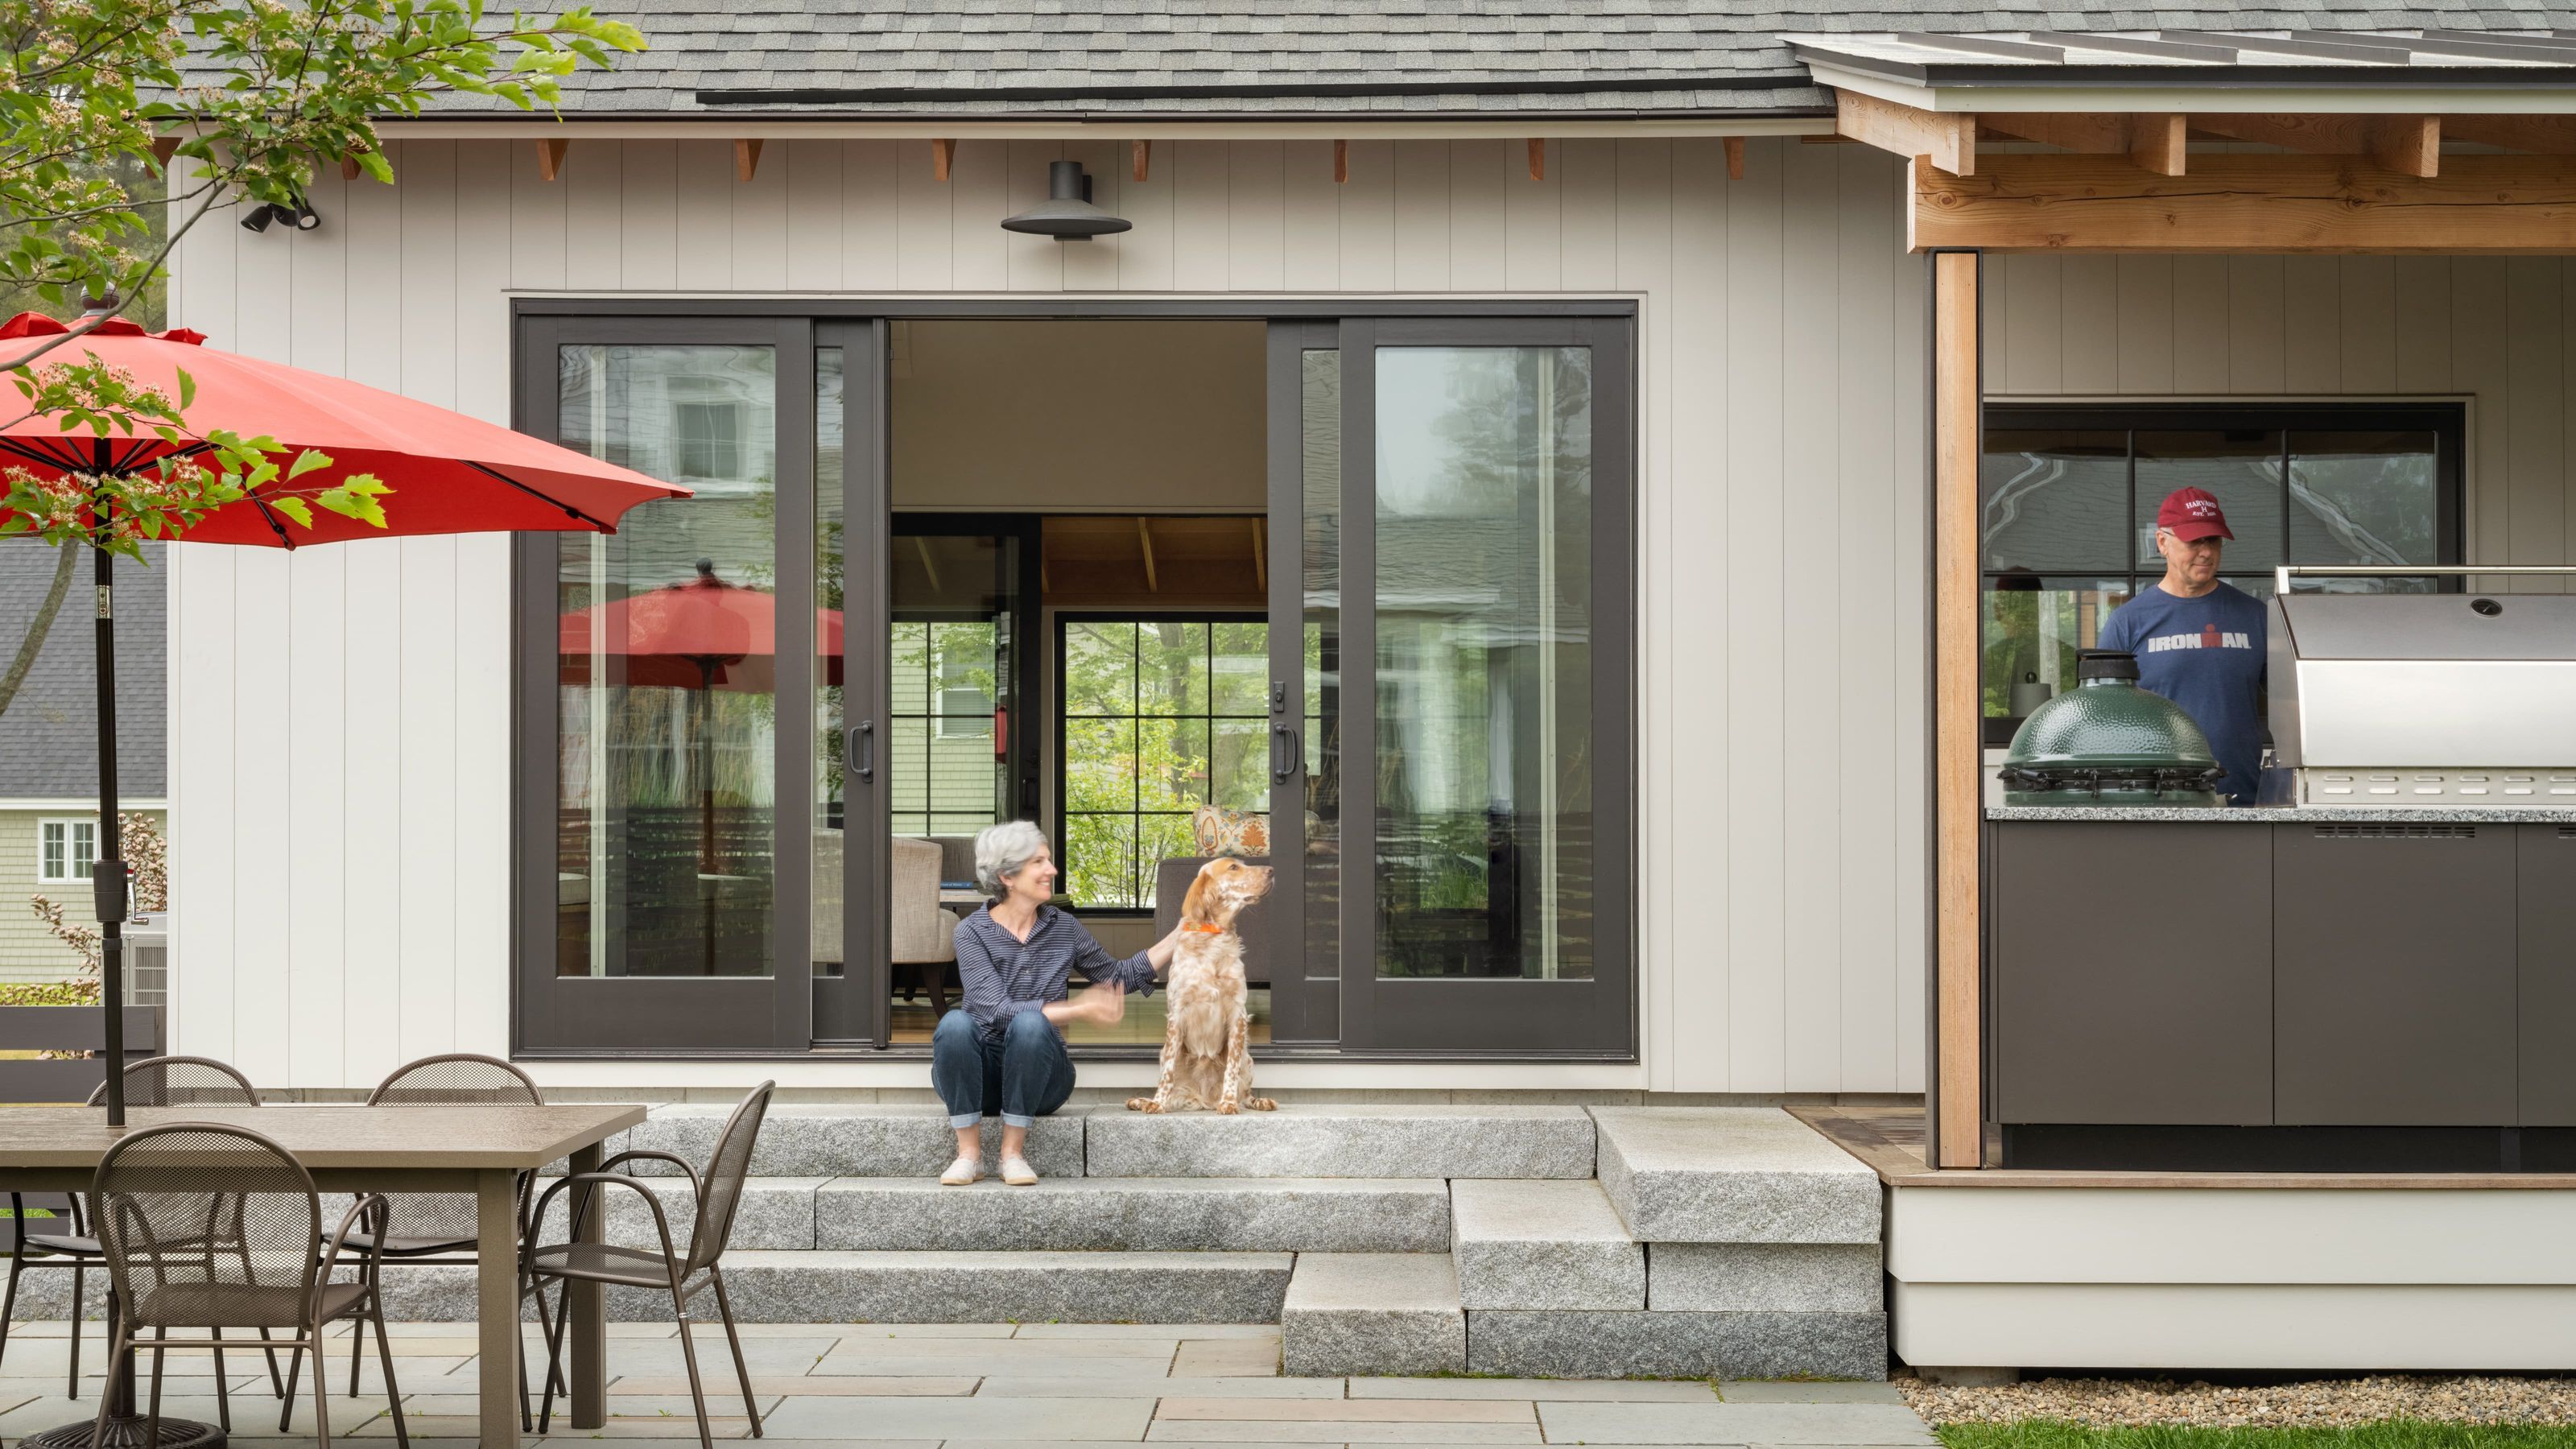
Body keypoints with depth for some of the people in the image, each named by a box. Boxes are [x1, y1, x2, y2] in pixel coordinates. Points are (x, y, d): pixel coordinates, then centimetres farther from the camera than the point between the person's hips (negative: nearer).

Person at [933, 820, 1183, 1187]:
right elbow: (998, 1011, -19)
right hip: (978, 1074, -2)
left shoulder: (1063, 928, 5)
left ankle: (1013, 1152, -20)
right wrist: (1079, 1010, -20)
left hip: (1036, 1077, 2)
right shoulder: (972, 931, -7)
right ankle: (969, 1153, -23)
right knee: (955, 1023, -34)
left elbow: (1122, 976, 18)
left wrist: (1183, 933, 12)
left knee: (1030, 1024, -31)